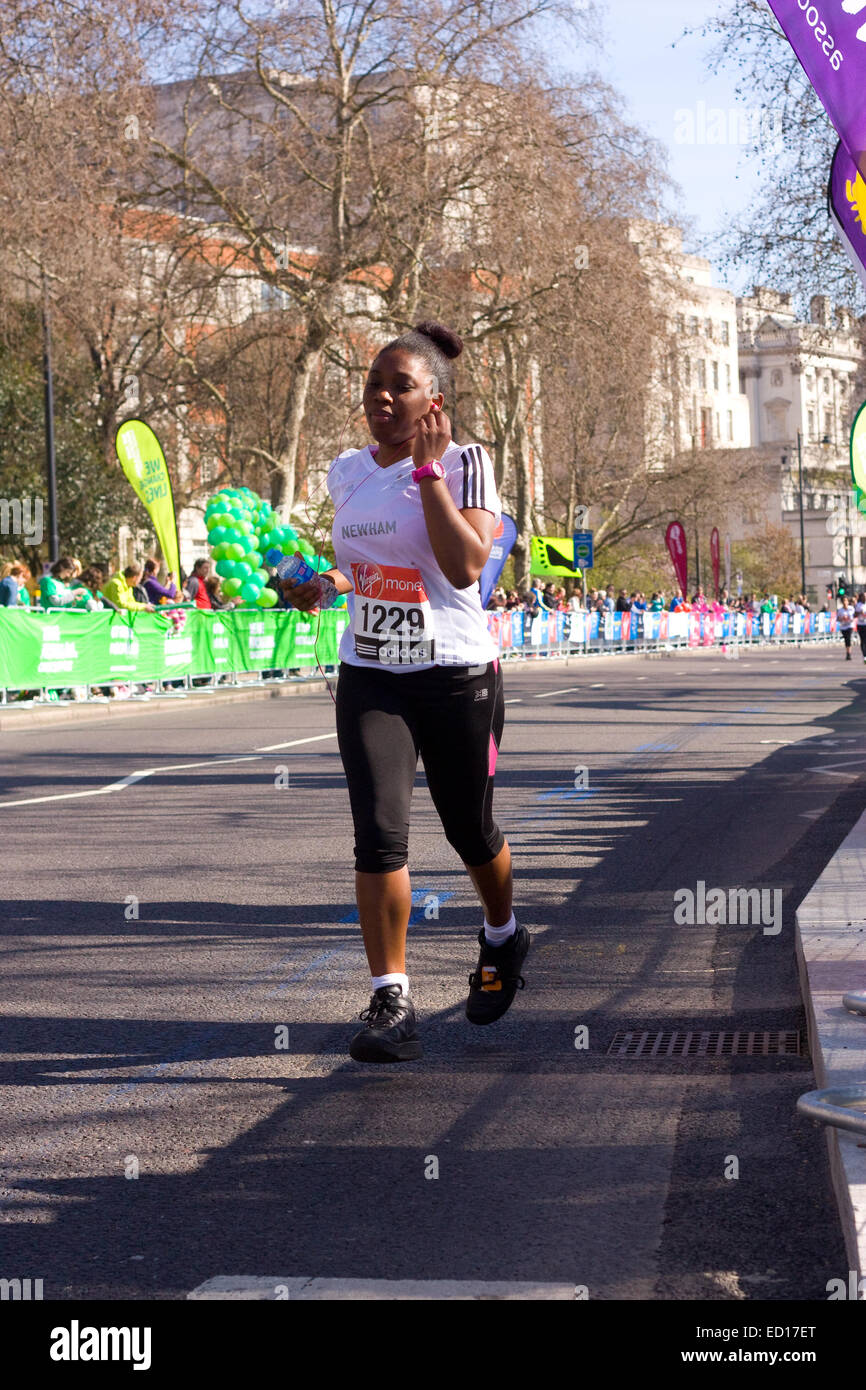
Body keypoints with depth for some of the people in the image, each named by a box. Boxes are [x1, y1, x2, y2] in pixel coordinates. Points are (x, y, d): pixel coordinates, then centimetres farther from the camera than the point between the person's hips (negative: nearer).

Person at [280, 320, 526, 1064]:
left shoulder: (463, 462, -10)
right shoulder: (346, 472, 7)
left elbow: (466, 566, -25)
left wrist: (428, 469, -22)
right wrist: (323, 583, 12)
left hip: (457, 676, -3)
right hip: (370, 677, 3)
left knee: (469, 830, 13)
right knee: (378, 831, -13)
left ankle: (503, 939, 45)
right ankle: (391, 1003, -10)